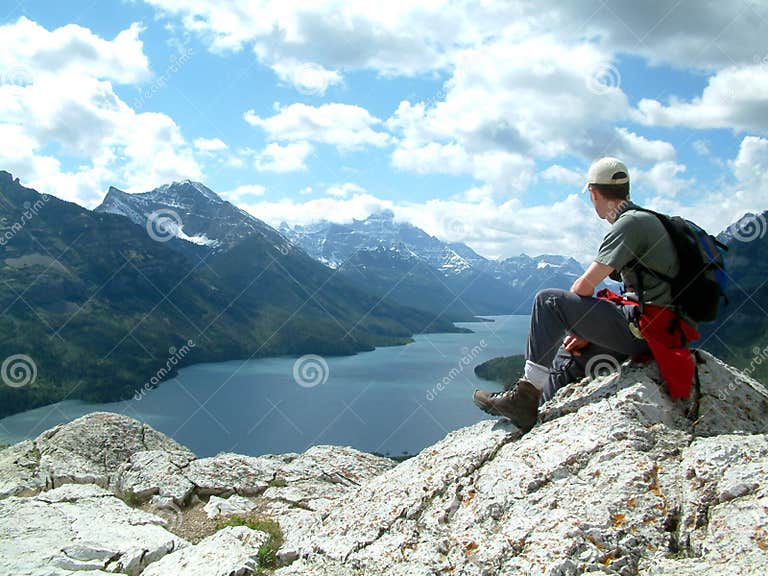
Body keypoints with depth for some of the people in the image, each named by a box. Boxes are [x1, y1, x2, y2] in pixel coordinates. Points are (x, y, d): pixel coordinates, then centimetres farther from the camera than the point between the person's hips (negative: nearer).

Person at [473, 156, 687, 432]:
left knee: (548, 301, -11)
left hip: (642, 327, -10)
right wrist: (587, 330, 13)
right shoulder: (643, 220, 18)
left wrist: (572, 317, 7)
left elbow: (585, 287, -16)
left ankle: (528, 391, -9)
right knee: (568, 359, 21)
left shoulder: (630, 223, -13)